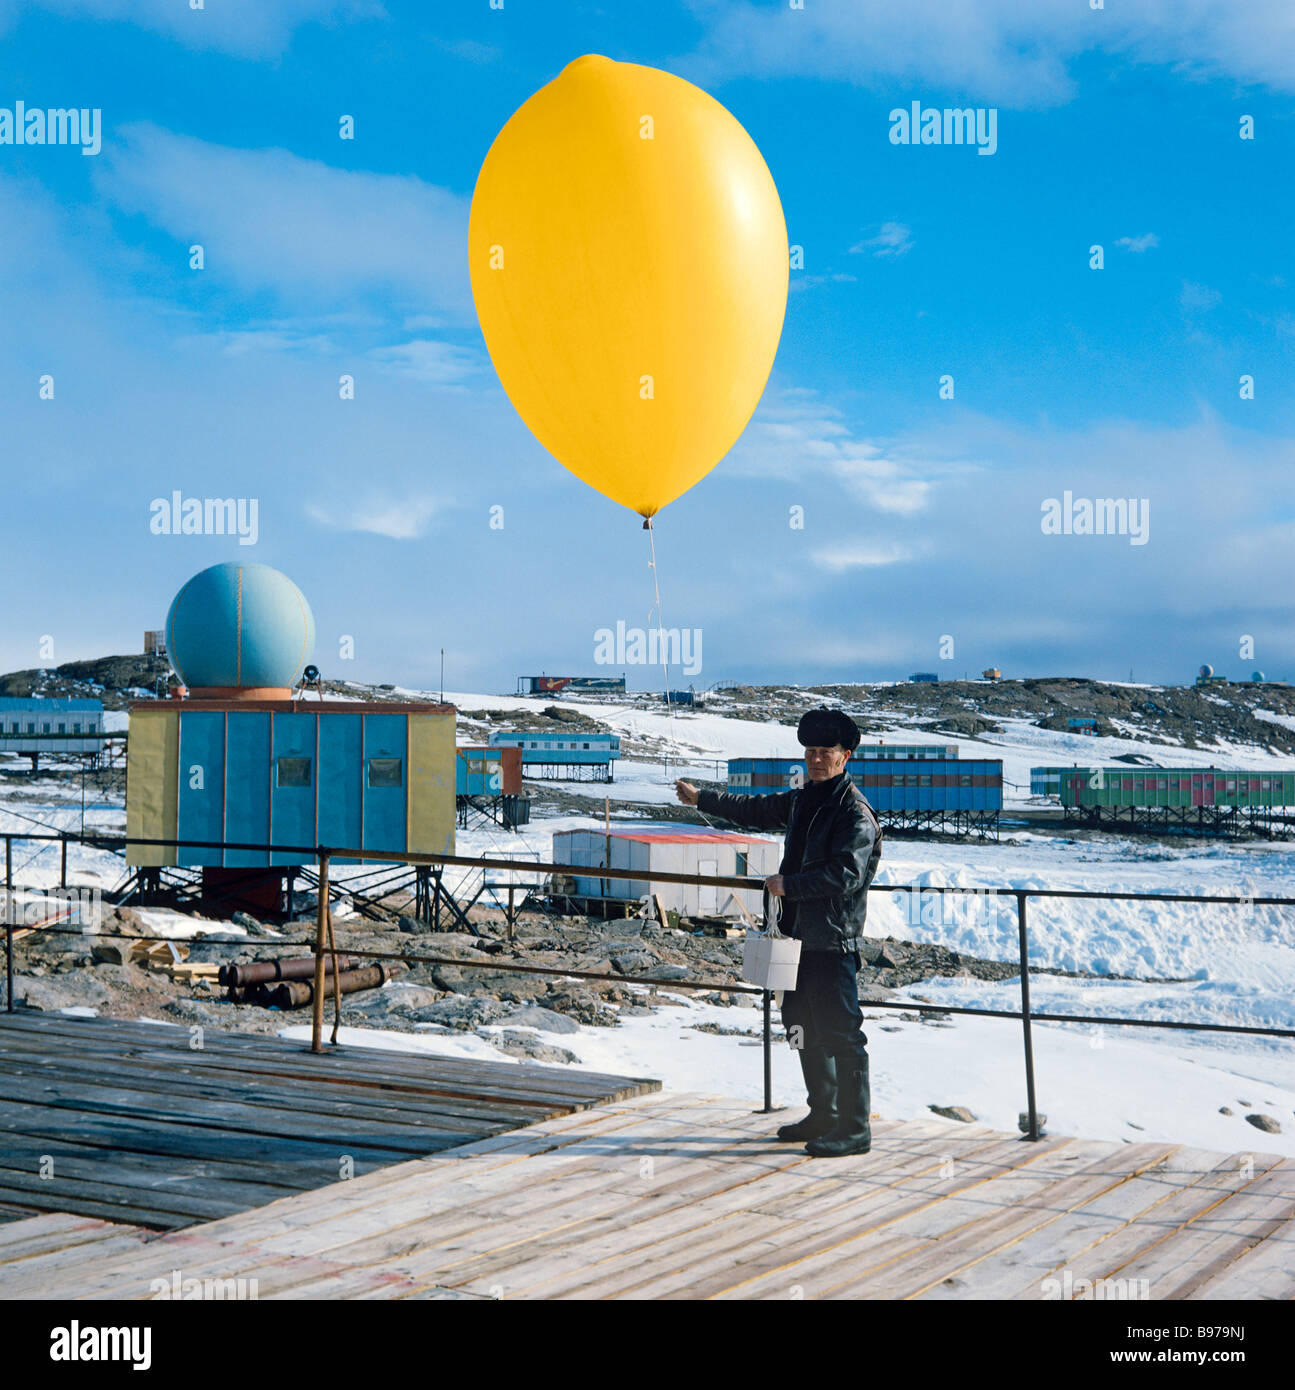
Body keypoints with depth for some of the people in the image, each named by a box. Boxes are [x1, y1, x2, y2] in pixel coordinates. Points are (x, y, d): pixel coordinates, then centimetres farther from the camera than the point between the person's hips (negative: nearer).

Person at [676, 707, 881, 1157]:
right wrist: (701, 799, 37)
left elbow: (845, 873, -22)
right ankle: (823, 1114, 29)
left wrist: (788, 884, -17)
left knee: (840, 1031, -8)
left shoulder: (855, 812, -13)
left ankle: (854, 1129, -2)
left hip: (834, 940, -9)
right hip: (801, 934, 10)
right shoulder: (801, 800, 15)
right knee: (802, 1024, 16)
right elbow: (755, 810, 31)